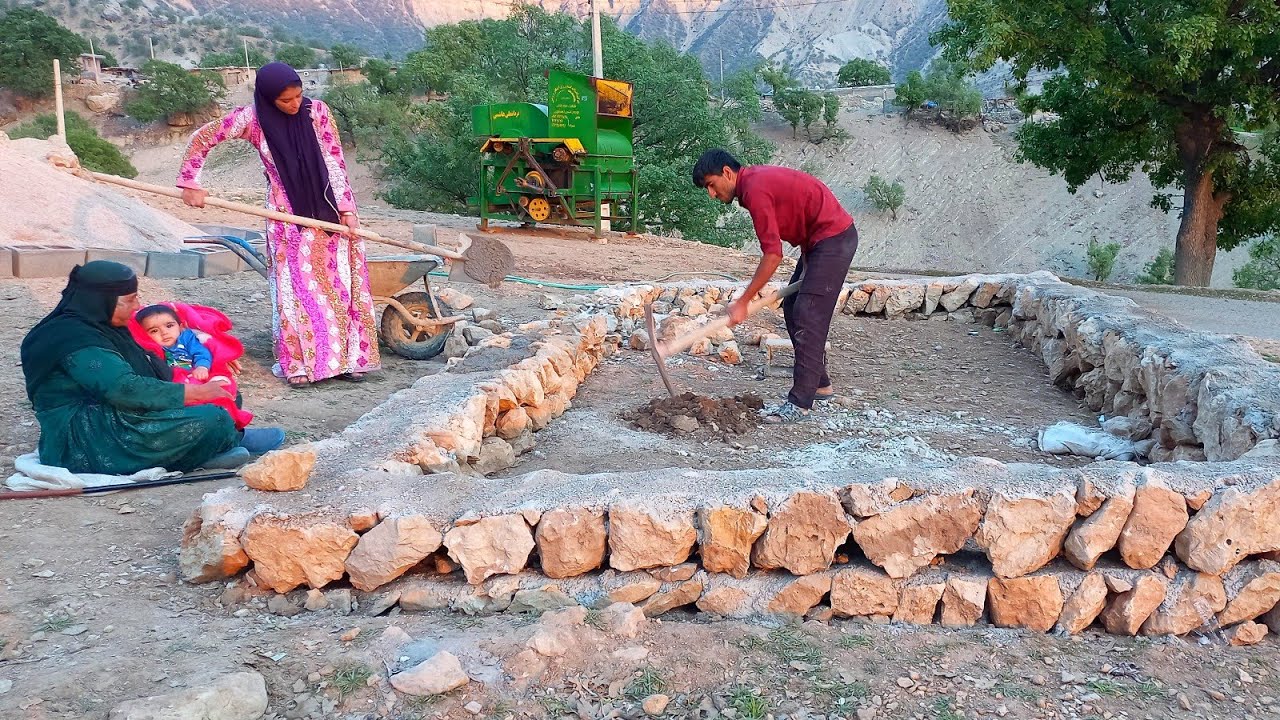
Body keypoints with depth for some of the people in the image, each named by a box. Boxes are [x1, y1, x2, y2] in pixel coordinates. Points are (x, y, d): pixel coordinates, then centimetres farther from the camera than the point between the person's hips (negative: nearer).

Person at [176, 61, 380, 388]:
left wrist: (346, 208, -10)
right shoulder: (253, 119, -8)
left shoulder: (316, 111, -7)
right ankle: (298, 364, 10)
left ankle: (346, 358, 12)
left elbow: (335, 161, -6)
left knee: (341, 283, 3)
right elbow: (202, 138, 2)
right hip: (288, 216, -1)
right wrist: (190, 184, -2)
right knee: (295, 287, 0)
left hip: (329, 210, 1)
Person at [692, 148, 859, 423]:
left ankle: (800, 403, -12)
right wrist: (806, 266, 6)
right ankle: (820, 384, 23)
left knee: (807, 317, -13)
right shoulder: (756, 178, 11)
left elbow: (773, 254, -24)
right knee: (792, 310, 13)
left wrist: (742, 303, -20)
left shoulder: (755, 189, -20)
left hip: (834, 238, -11)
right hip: (818, 238, 11)